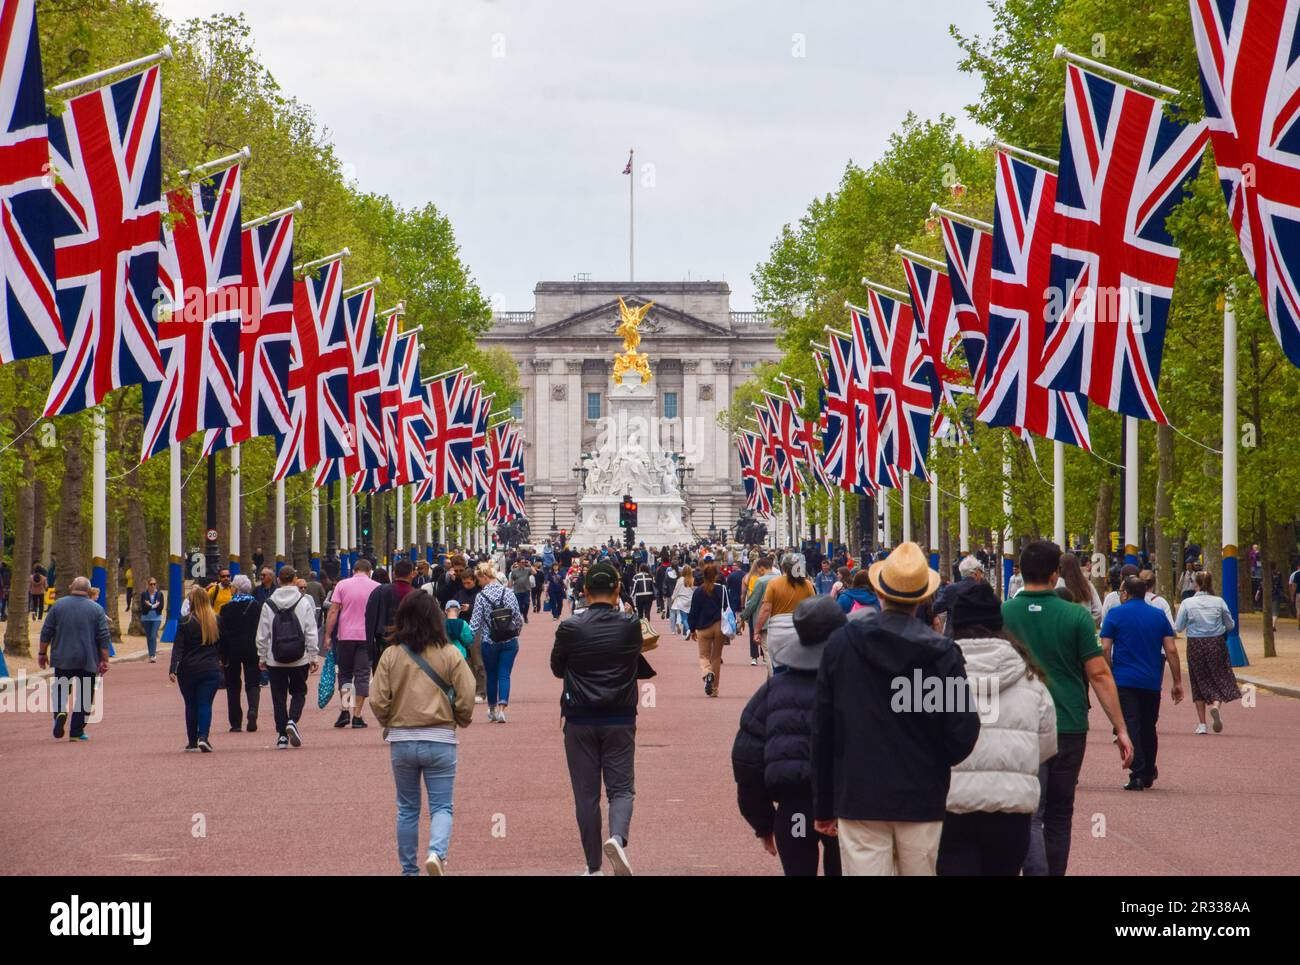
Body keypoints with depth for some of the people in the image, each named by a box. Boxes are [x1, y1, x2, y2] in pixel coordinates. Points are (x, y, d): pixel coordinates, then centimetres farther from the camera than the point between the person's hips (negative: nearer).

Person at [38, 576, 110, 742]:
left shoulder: (59, 605, 1)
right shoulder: (97, 609, 0)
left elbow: (46, 632, 2)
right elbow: (104, 637, -4)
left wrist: (42, 653, 11)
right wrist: (104, 660, 0)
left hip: (62, 660, 0)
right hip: (88, 661, 0)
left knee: (60, 690, 14)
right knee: (84, 697, 8)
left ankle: (60, 711, -15)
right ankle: (77, 731, 5)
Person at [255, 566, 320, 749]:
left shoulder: (269, 604, -2)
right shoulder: (304, 602, -5)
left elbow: (262, 634, 2)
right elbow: (311, 633, -4)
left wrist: (261, 657, 12)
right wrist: (314, 656, 2)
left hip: (275, 660, 1)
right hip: (299, 659, -1)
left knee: (278, 696, 9)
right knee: (298, 692, 14)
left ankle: (282, 735, 7)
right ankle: (292, 720, -11)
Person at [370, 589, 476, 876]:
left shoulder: (391, 655, -4)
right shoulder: (450, 655, -6)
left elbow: (378, 702, -5)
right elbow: (466, 701, -6)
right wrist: (461, 721, 15)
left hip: (401, 741, 1)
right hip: (440, 740, -1)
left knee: (407, 809, 15)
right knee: (441, 806, 5)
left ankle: (409, 869, 19)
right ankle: (437, 852, -21)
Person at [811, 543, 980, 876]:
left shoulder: (841, 644, -1)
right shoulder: (943, 652, -6)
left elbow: (822, 730, 3)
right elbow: (963, 734, -8)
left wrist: (823, 807, 11)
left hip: (857, 800, 0)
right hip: (922, 802, 0)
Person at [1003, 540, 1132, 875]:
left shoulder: (1003, 615, -3)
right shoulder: (1076, 616, -5)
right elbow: (1099, 675, -7)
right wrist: (1120, 729, -2)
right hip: (1070, 727, 1)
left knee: (1030, 816, -5)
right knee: (1059, 816, 16)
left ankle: (1036, 870, -23)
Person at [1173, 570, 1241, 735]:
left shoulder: (1187, 603, -8)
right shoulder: (1219, 602, -5)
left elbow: (1178, 628, -4)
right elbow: (1230, 625, 3)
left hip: (1195, 644, 0)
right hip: (1216, 643, 0)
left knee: (1200, 681, 11)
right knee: (1220, 677, 13)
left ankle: (1202, 724, 10)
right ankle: (1216, 704, -18)